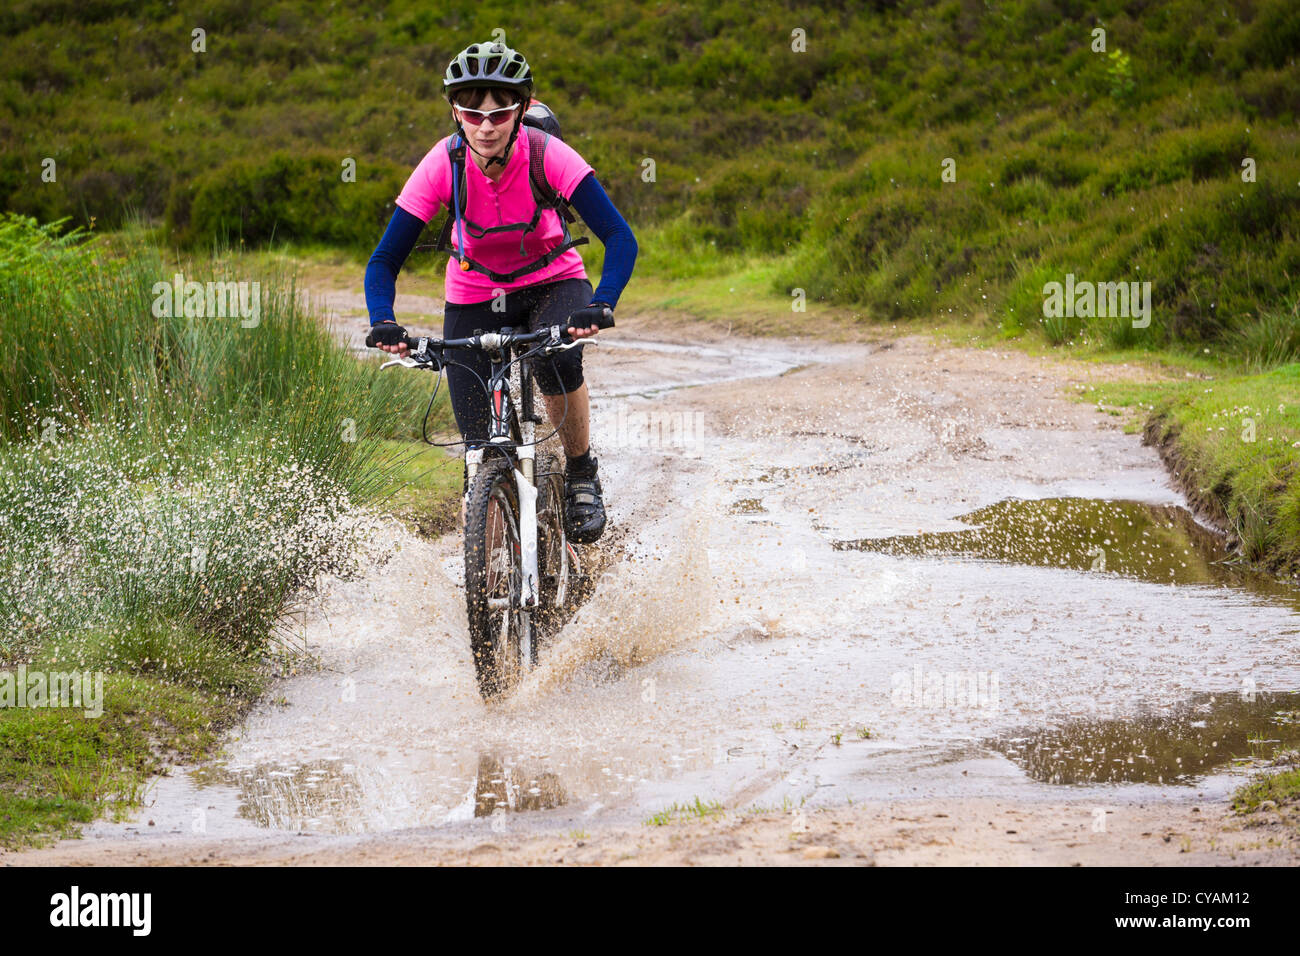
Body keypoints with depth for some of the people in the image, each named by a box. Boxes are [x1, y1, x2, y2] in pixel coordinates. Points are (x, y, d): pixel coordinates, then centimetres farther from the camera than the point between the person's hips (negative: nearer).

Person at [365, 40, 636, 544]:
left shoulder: (548, 156, -26)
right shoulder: (443, 165, -23)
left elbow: (620, 239, -30)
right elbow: (385, 259, -20)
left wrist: (600, 306, -48)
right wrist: (383, 323, -39)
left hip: (552, 282, -1)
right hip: (474, 295, 1)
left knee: (557, 358, -35)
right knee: (480, 448, -9)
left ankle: (582, 475, -9)